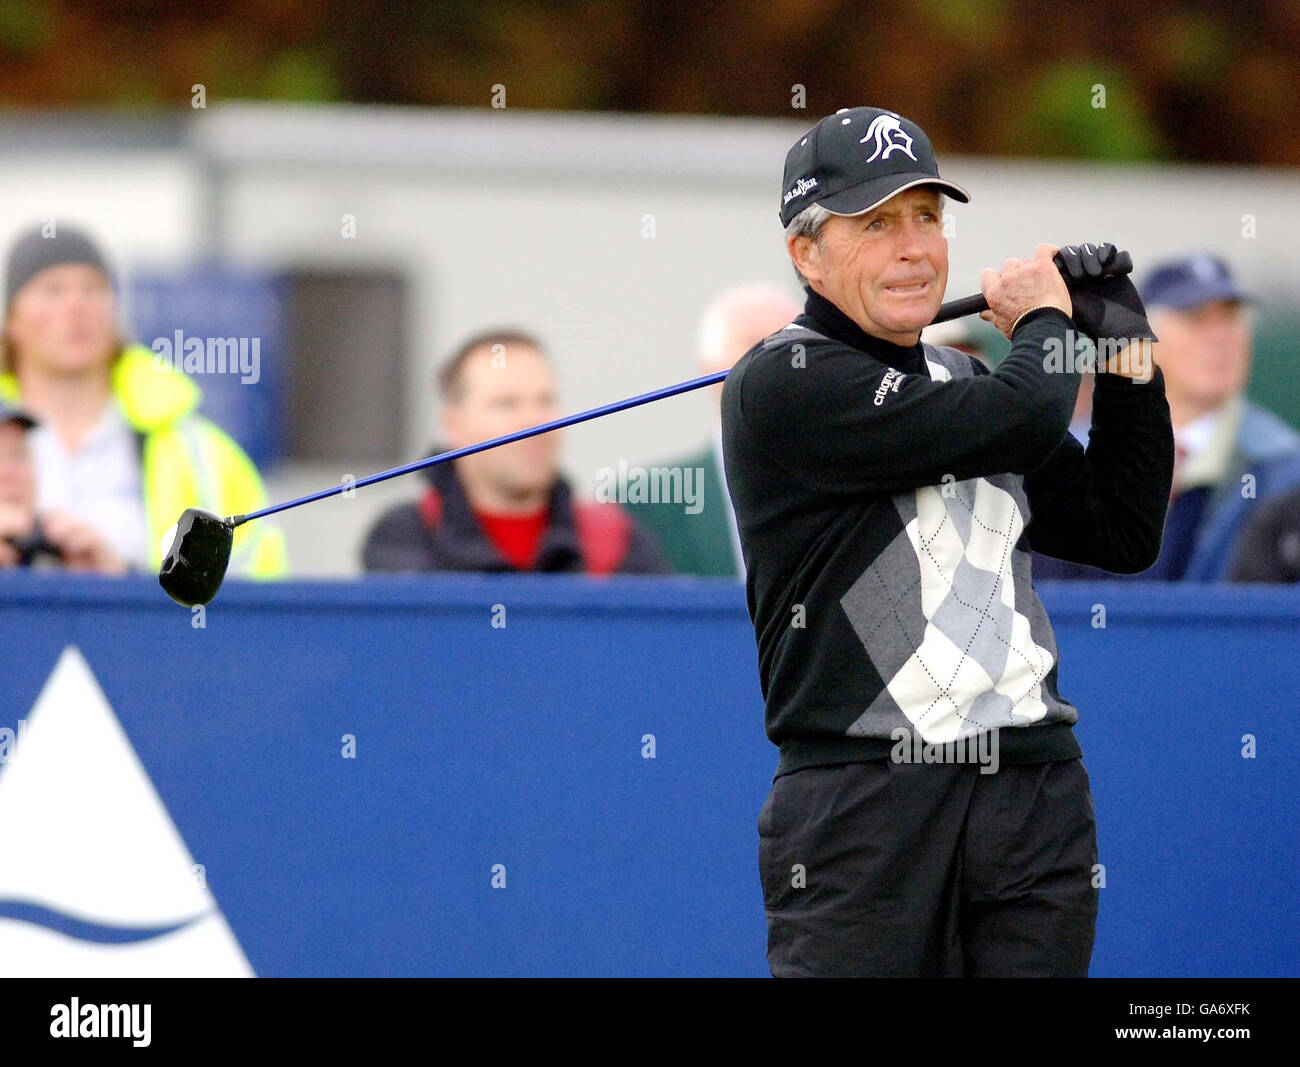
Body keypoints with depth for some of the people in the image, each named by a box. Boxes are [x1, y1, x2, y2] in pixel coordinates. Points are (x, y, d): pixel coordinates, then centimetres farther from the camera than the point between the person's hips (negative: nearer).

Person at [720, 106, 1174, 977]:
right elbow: (1017, 422, -14)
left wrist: (1128, 356, 13)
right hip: (862, 802, -6)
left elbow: (1124, 535, 22)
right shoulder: (782, 384, -6)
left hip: (1037, 797, 6)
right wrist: (1042, 319, 7)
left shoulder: (967, 381, 21)